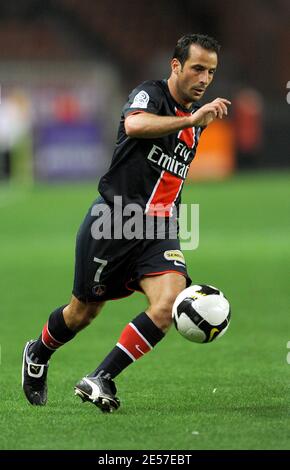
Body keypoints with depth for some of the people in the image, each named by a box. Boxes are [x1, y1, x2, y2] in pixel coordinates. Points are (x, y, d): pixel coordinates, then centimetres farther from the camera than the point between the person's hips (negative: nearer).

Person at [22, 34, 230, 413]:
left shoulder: (196, 116, 13)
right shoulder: (150, 94, -10)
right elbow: (134, 125, -36)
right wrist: (190, 119, -43)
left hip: (159, 231, 5)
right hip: (114, 222, -5)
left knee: (169, 303, -22)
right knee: (83, 312, 10)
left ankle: (99, 380, -16)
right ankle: (37, 355, 43)